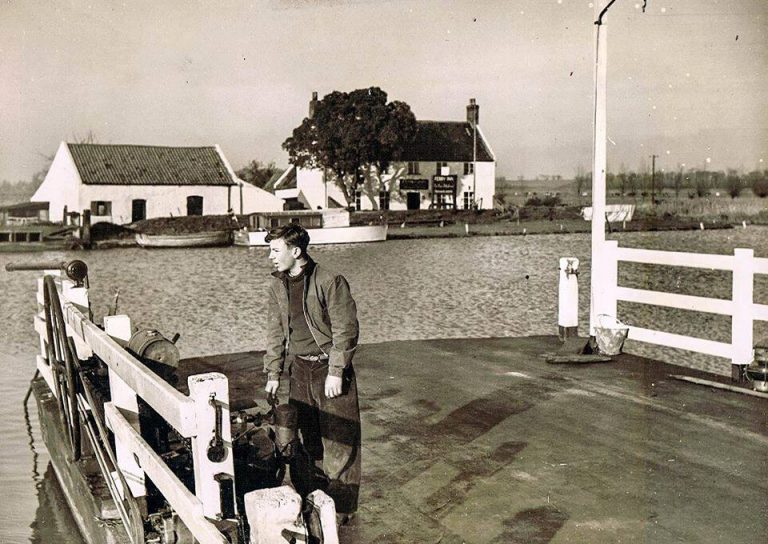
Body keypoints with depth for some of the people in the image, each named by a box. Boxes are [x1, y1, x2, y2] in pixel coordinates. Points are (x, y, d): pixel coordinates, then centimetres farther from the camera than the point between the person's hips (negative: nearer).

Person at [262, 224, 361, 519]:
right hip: (300, 368, 6)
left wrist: (335, 372, -17)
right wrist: (273, 373, 9)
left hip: (329, 367, -6)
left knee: (338, 439, 0)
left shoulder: (330, 282, -15)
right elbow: (275, 332, 12)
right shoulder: (277, 286, 4)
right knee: (305, 437, 12)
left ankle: (340, 506, 12)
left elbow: (346, 329, -15)